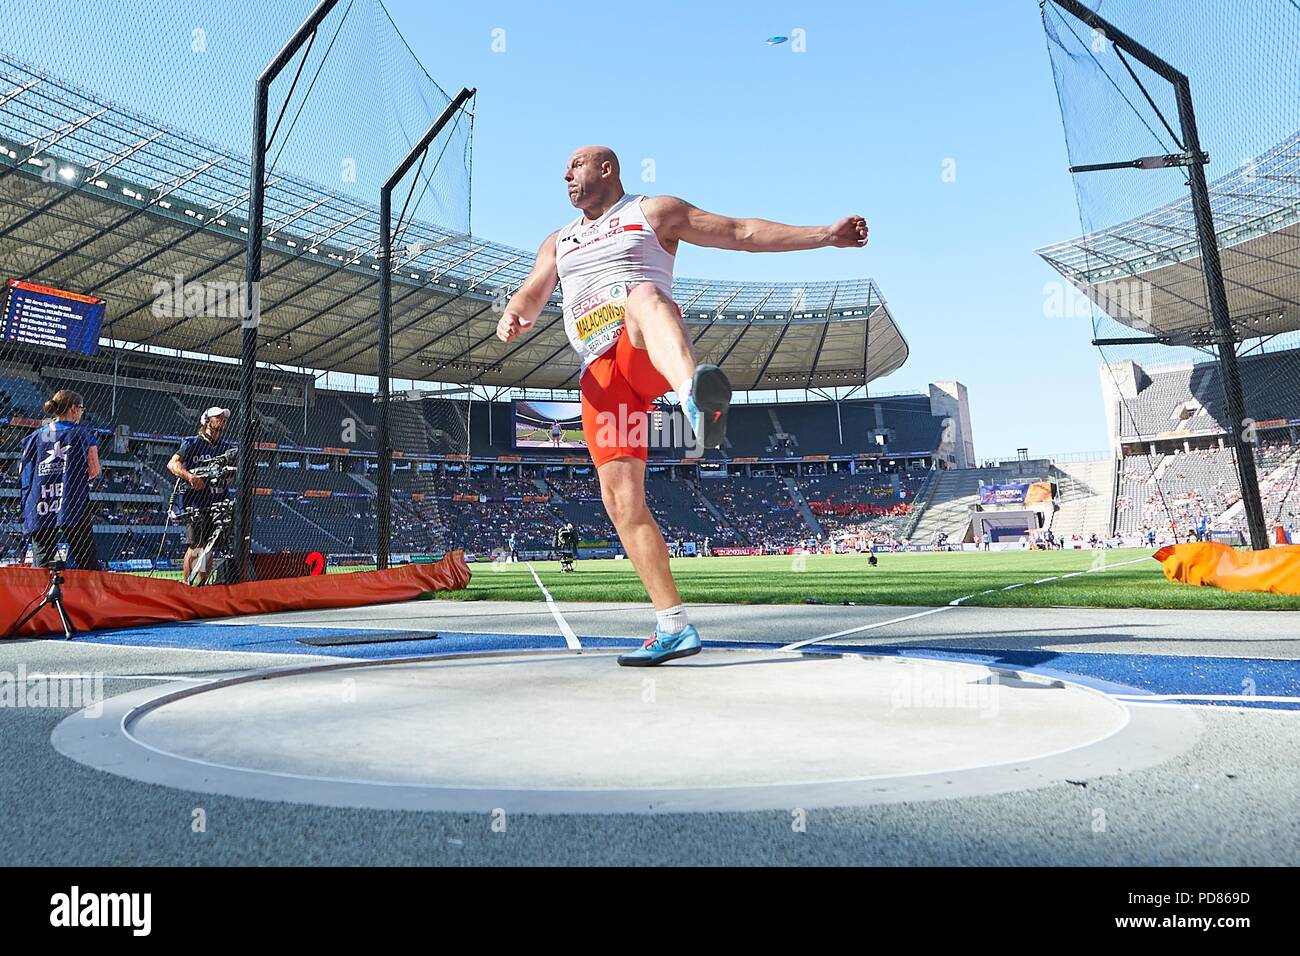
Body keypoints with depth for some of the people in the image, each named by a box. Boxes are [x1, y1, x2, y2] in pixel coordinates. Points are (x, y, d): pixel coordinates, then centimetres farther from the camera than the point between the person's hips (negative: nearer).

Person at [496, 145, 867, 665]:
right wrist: (512, 316, -7)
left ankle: (695, 397, -72)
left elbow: (743, 232, 12)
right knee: (620, 497, -8)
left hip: (650, 349, -5)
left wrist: (824, 234, 3)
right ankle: (673, 626, -3)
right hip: (599, 373, 5)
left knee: (643, 295, -39)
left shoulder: (654, 211, 17)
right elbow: (531, 295, 18)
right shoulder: (557, 242, 31)